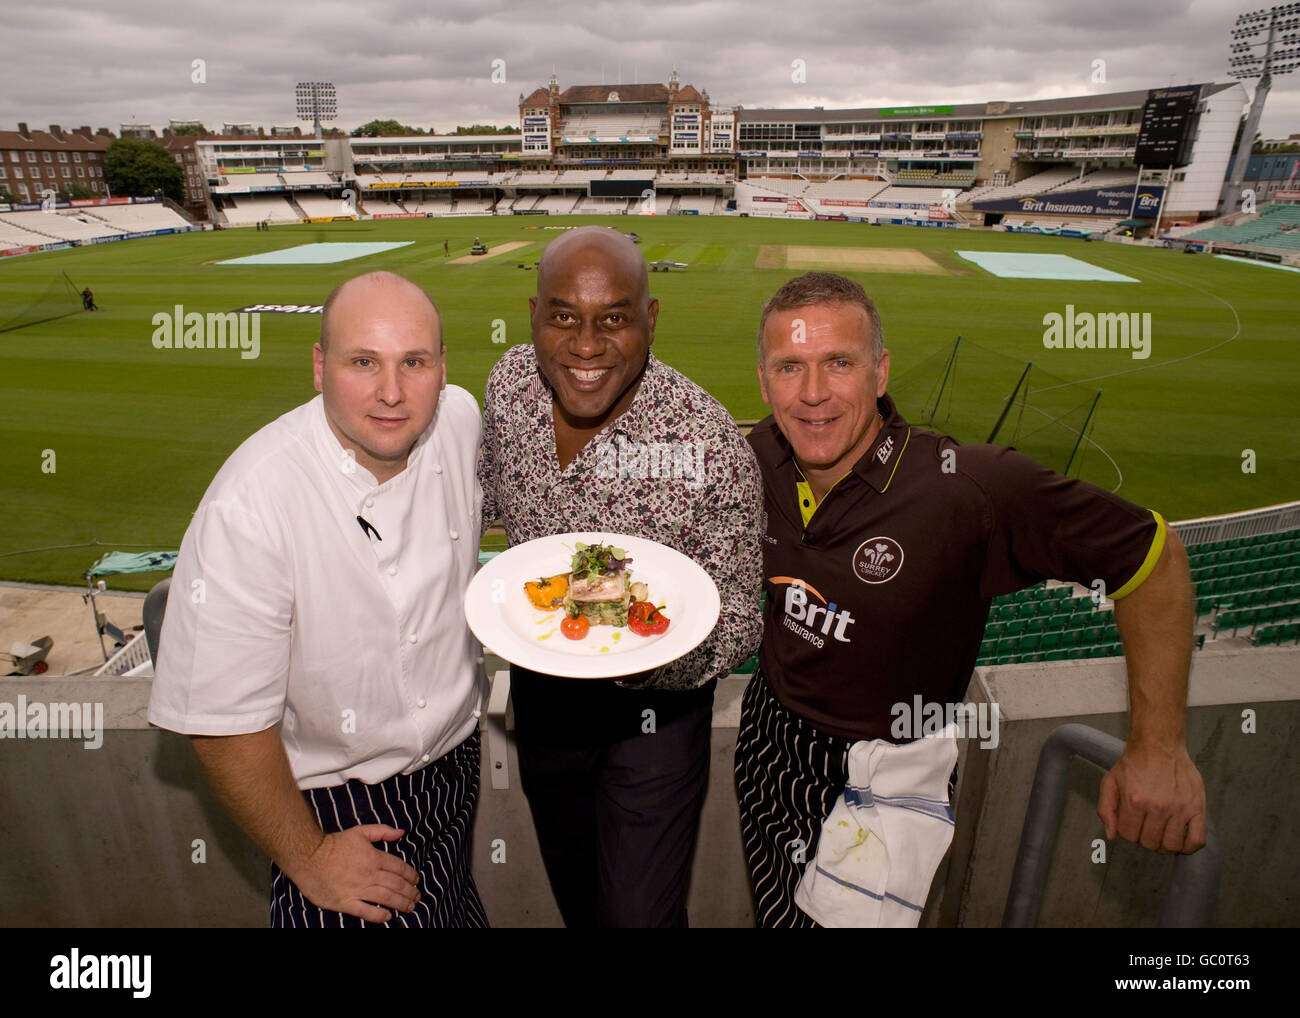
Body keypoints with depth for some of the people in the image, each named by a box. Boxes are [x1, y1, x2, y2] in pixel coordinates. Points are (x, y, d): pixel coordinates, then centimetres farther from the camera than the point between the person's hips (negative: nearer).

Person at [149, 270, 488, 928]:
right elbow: (223, 722, -23)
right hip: (335, 803, -5)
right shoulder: (249, 505, -31)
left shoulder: (459, 418, -14)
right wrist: (309, 858, -13)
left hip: (457, 756, 6)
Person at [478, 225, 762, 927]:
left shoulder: (709, 444, -29)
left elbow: (738, 620, -20)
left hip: (653, 707, -4)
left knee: (638, 914, 11)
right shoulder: (509, 384, -14)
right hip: (540, 690, 5)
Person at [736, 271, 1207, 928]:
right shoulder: (762, 454, -15)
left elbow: (1151, 555, -18)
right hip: (768, 737, 5)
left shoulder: (971, 489, -30)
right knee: (772, 911, 27)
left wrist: (1158, 748, -20)